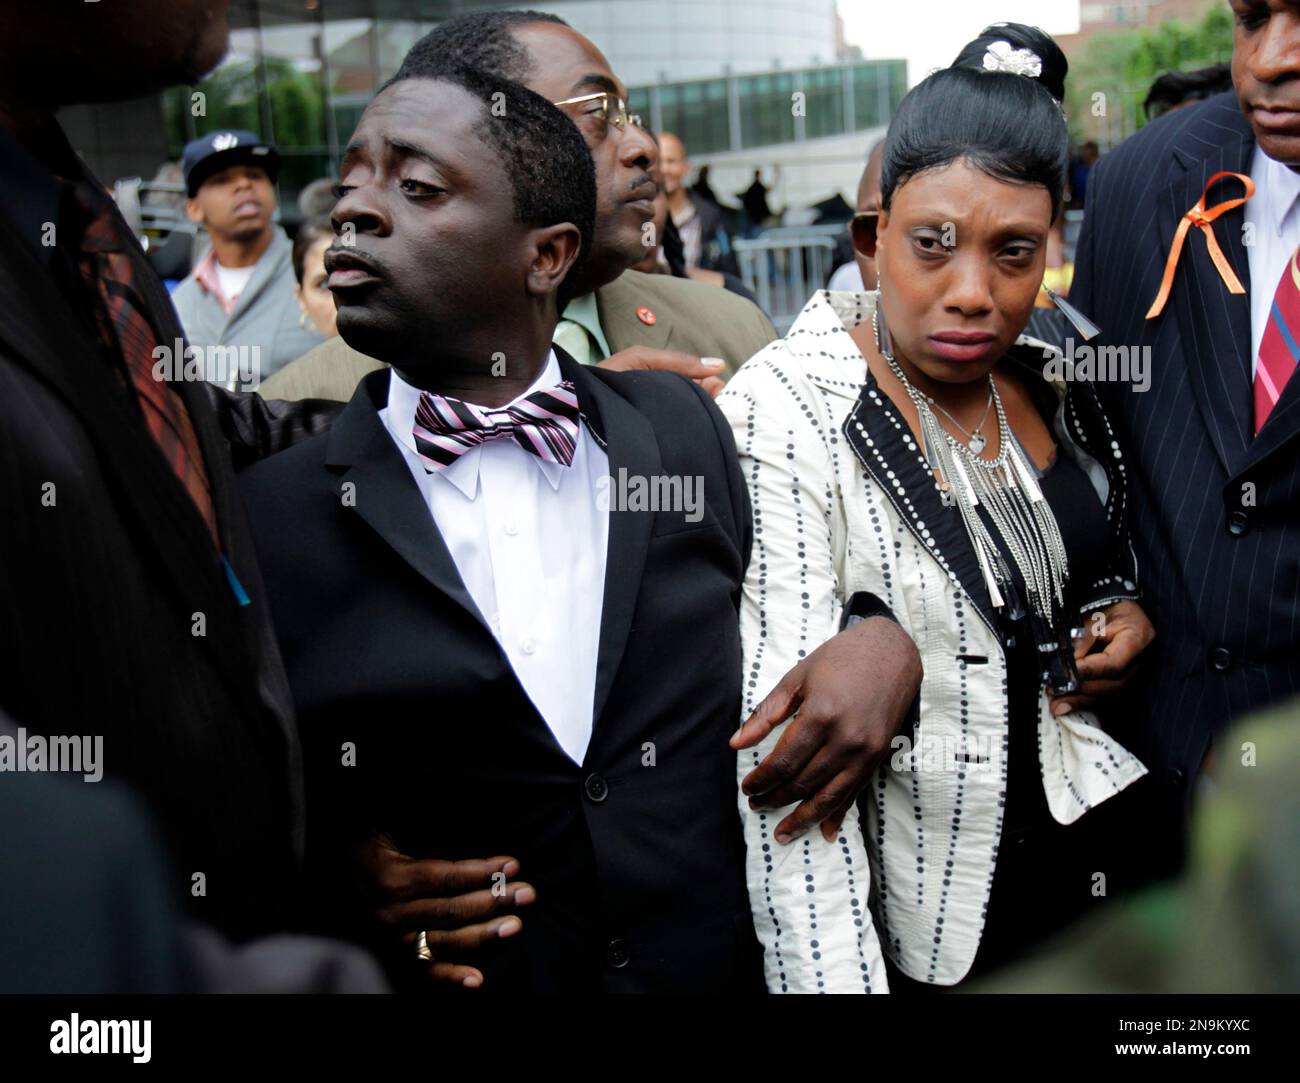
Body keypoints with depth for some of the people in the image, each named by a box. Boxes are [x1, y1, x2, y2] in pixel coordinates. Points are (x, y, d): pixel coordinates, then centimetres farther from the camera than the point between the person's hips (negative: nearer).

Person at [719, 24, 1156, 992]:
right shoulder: (786, 413, -21)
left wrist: (1126, 618, -4)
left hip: (1082, 856, 6)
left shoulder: (1050, 384, -2)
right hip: (902, 918, -5)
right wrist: (835, 982, -31)